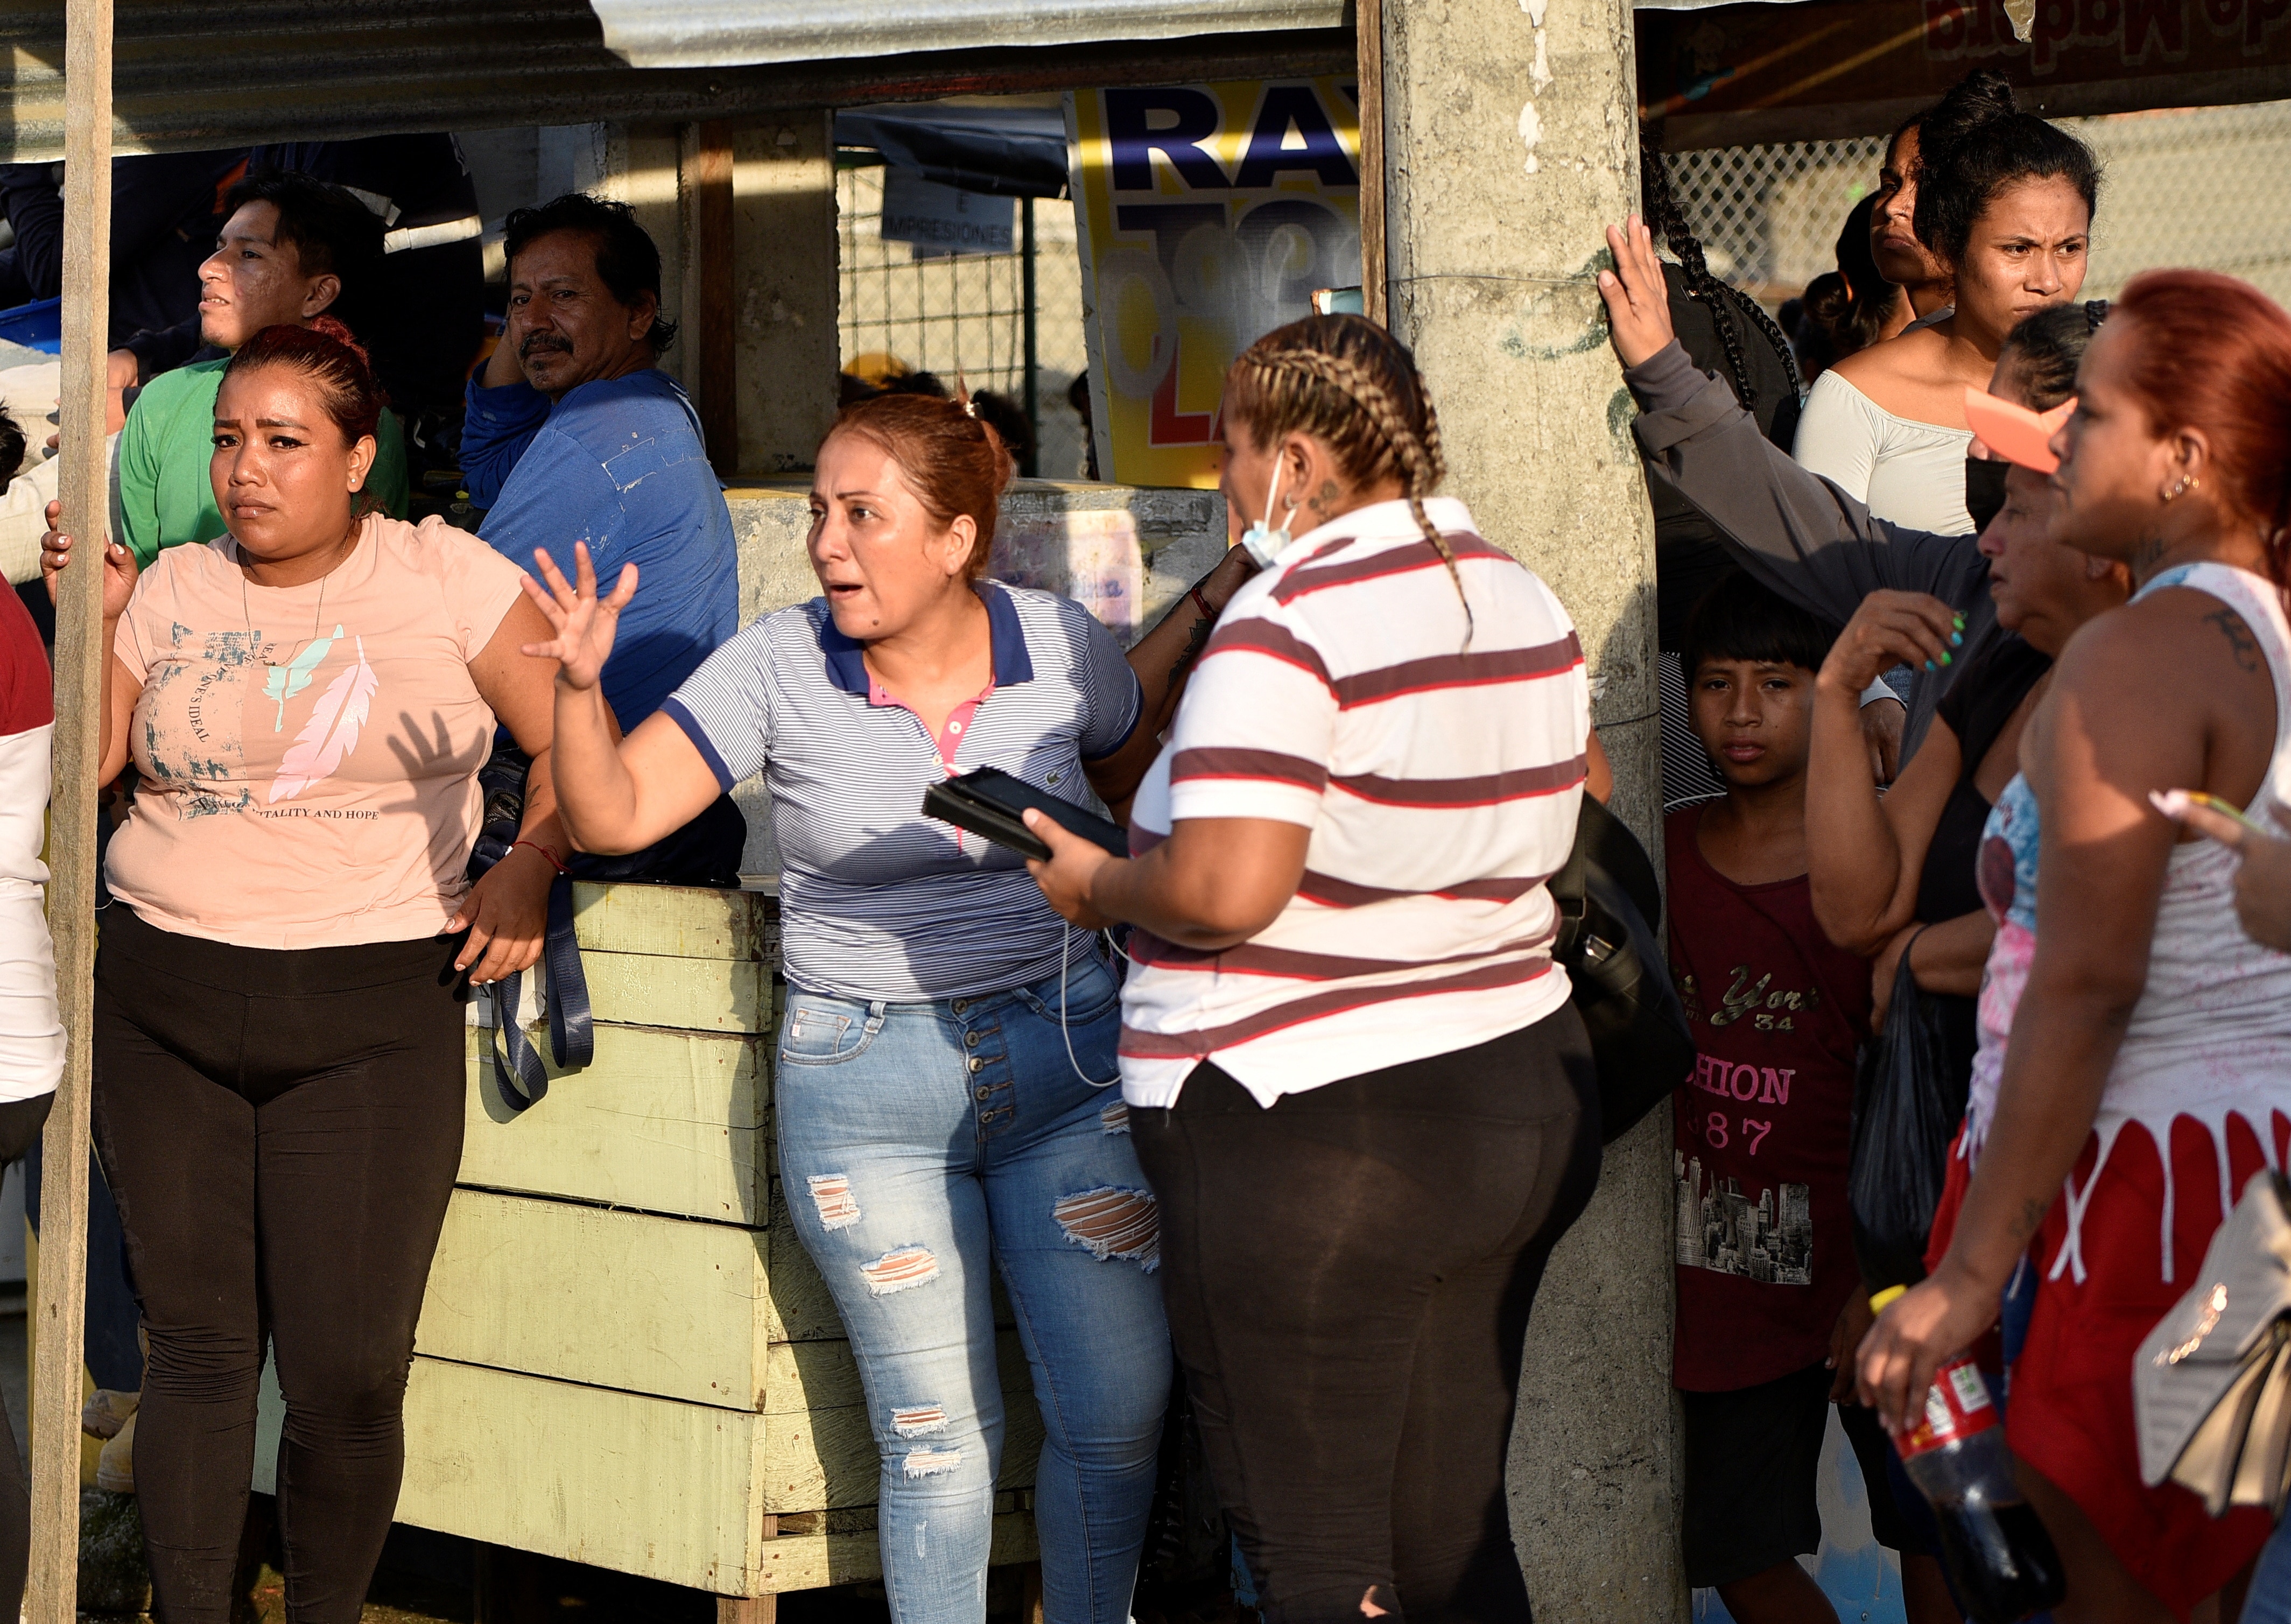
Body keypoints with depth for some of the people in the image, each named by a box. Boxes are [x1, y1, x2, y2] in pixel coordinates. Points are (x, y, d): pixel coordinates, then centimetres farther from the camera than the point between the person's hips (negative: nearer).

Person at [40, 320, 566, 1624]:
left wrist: (526, 875, -7)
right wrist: (90, 619, 0)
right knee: (197, 1339, 4)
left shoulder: (443, 576, 1)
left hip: (370, 1013, -3)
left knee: (348, 1370, -5)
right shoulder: (172, 589, 10)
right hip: (164, 1001, 3)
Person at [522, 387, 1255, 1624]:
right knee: (939, 1435, 4)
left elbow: (1128, 766, 19)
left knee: (1118, 1414, 2)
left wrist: (1211, 602, 7)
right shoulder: (779, 667, -7)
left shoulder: (1058, 644, -2)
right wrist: (580, 685, -27)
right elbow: (611, 816, -9)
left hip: (1066, 1056, 2)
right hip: (866, 1081, -1)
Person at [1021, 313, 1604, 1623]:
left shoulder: (1290, 621, -17)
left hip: (1309, 1136, -8)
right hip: (1524, 1109, 8)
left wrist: (1096, 885, -6)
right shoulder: (1528, 607, 9)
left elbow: (1223, 891, -24)